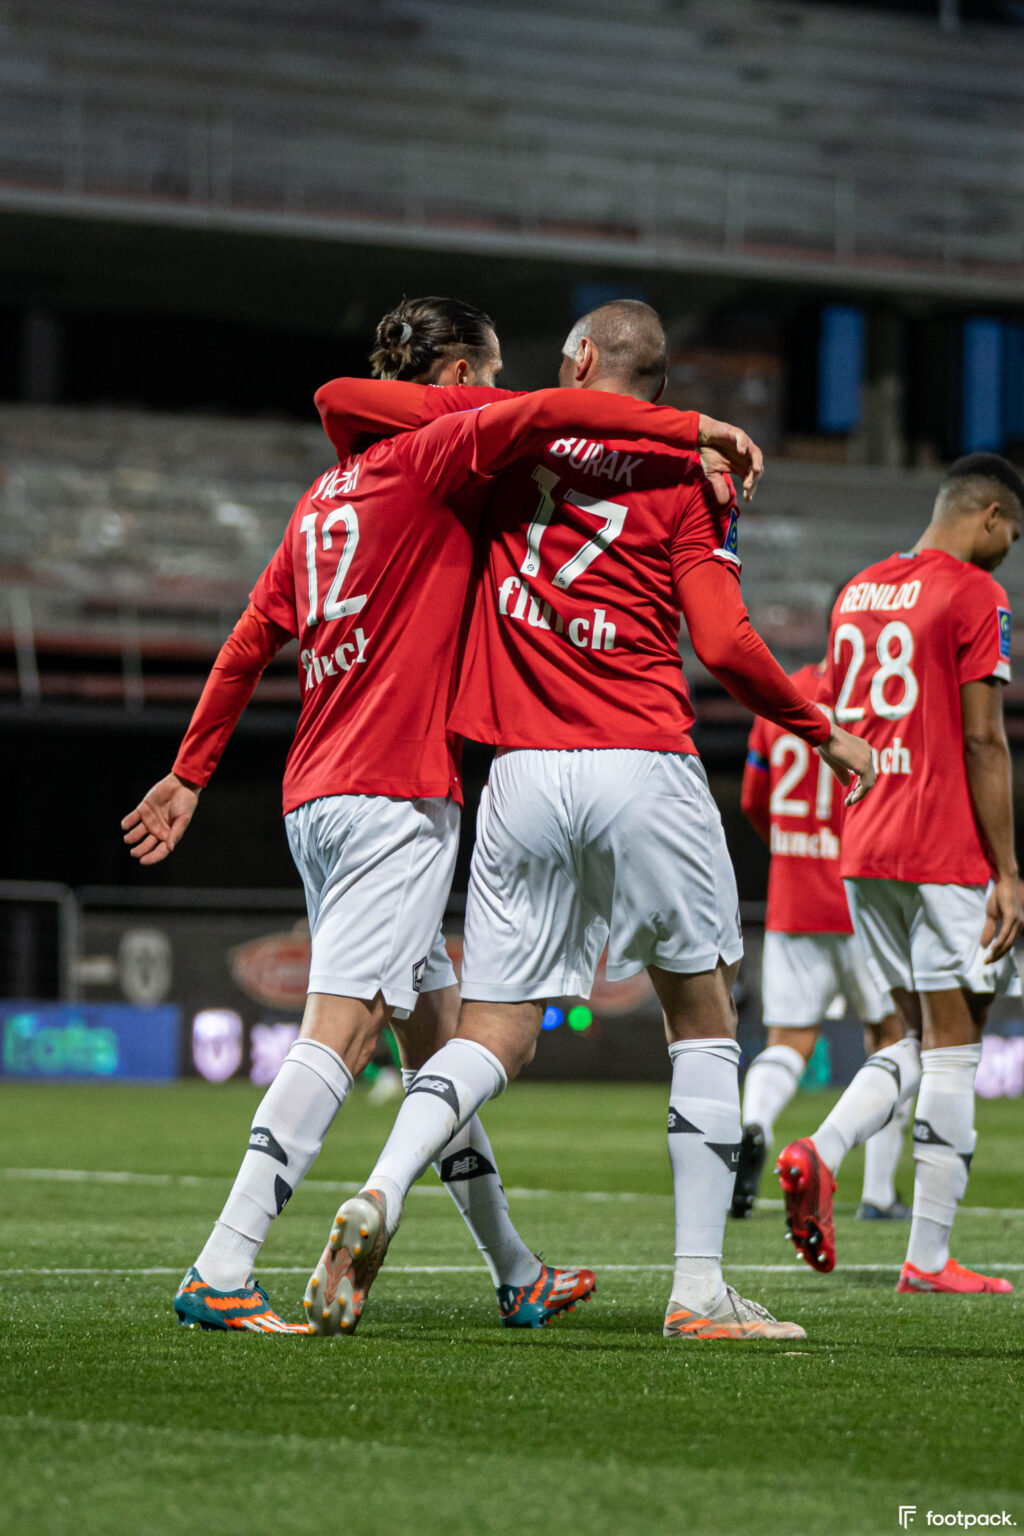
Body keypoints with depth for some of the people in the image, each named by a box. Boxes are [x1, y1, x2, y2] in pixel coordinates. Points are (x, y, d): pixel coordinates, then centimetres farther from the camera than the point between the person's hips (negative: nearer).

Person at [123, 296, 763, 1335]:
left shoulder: (327, 496, 20)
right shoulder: (428, 460, -3)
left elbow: (248, 643, 21)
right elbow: (540, 417, -21)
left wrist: (190, 774, 25)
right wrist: (692, 427, -18)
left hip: (315, 799, 9)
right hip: (396, 793, -9)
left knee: (438, 1037, 15)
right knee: (338, 1037, -14)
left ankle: (514, 1275, 23)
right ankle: (222, 1272, -21)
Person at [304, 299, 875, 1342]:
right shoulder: (688, 476, 3)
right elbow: (724, 645, -5)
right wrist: (825, 735, 7)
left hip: (523, 777, 2)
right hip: (644, 771, -2)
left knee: (495, 1032, 7)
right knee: (702, 1019, 10)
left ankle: (380, 1189, -19)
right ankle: (698, 1290, 6)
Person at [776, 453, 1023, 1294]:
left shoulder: (858, 591, 15)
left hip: (864, 854, 7)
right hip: (946, 854, -7)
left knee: (923, 1043, 15)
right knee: (952, 1048, -2)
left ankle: (820, 1153, -7)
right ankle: (929, 1259, -2)